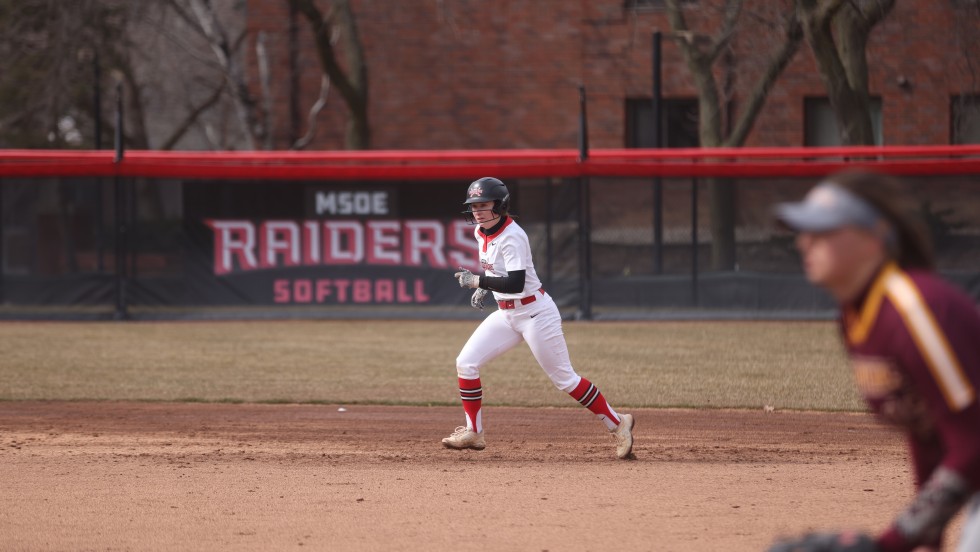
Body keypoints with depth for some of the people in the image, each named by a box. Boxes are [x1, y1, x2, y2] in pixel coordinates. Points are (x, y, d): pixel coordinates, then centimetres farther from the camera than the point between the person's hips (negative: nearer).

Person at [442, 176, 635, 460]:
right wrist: (484, 287, 10)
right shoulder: (481, 232, 4)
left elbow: (515, 284, -30)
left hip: (535, 313, -9)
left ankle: (617, 424, 7)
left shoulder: (512, 237, -22)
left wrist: (476, 281, -26)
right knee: (466, 363, -1)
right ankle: (473, 433, 7)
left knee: (564, 378, -4)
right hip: (506, 314, 9)